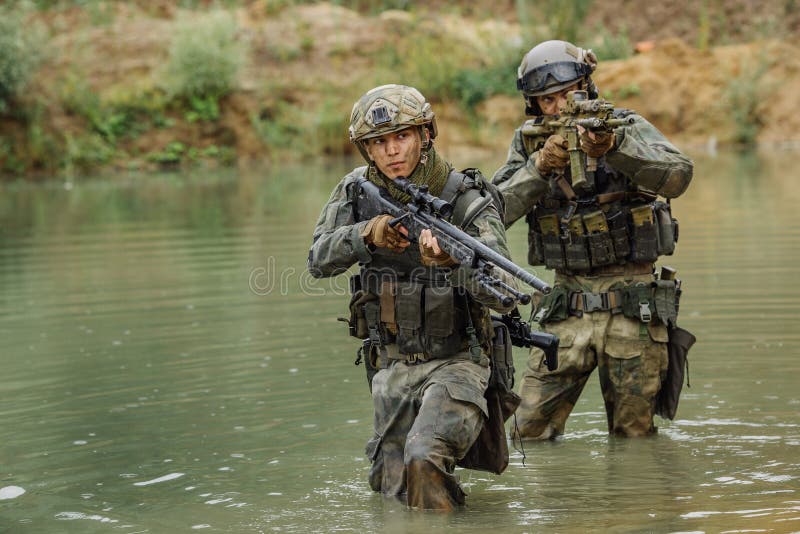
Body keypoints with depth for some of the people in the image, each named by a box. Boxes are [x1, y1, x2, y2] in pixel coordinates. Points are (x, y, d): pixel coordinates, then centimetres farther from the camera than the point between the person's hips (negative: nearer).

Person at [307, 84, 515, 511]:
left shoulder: (467, 200, -16)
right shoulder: (357, 191, -1)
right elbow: (318, 261, -8)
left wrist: (454, 260, -44)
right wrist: (367, 233, -27)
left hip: (455, 362, -5)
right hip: (393, 368, 5)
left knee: (423, 460, -29)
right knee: (392, 490, 11)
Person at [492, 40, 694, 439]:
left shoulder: (627, 127, -4)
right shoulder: (528, 143, 6)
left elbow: (677, 175, -22)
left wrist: (613, 146, -36)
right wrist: (540, 167, -20)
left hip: (632, 309, -2)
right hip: (566, 309, 2)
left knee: (634, 436, 6)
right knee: (530, 434, 0)